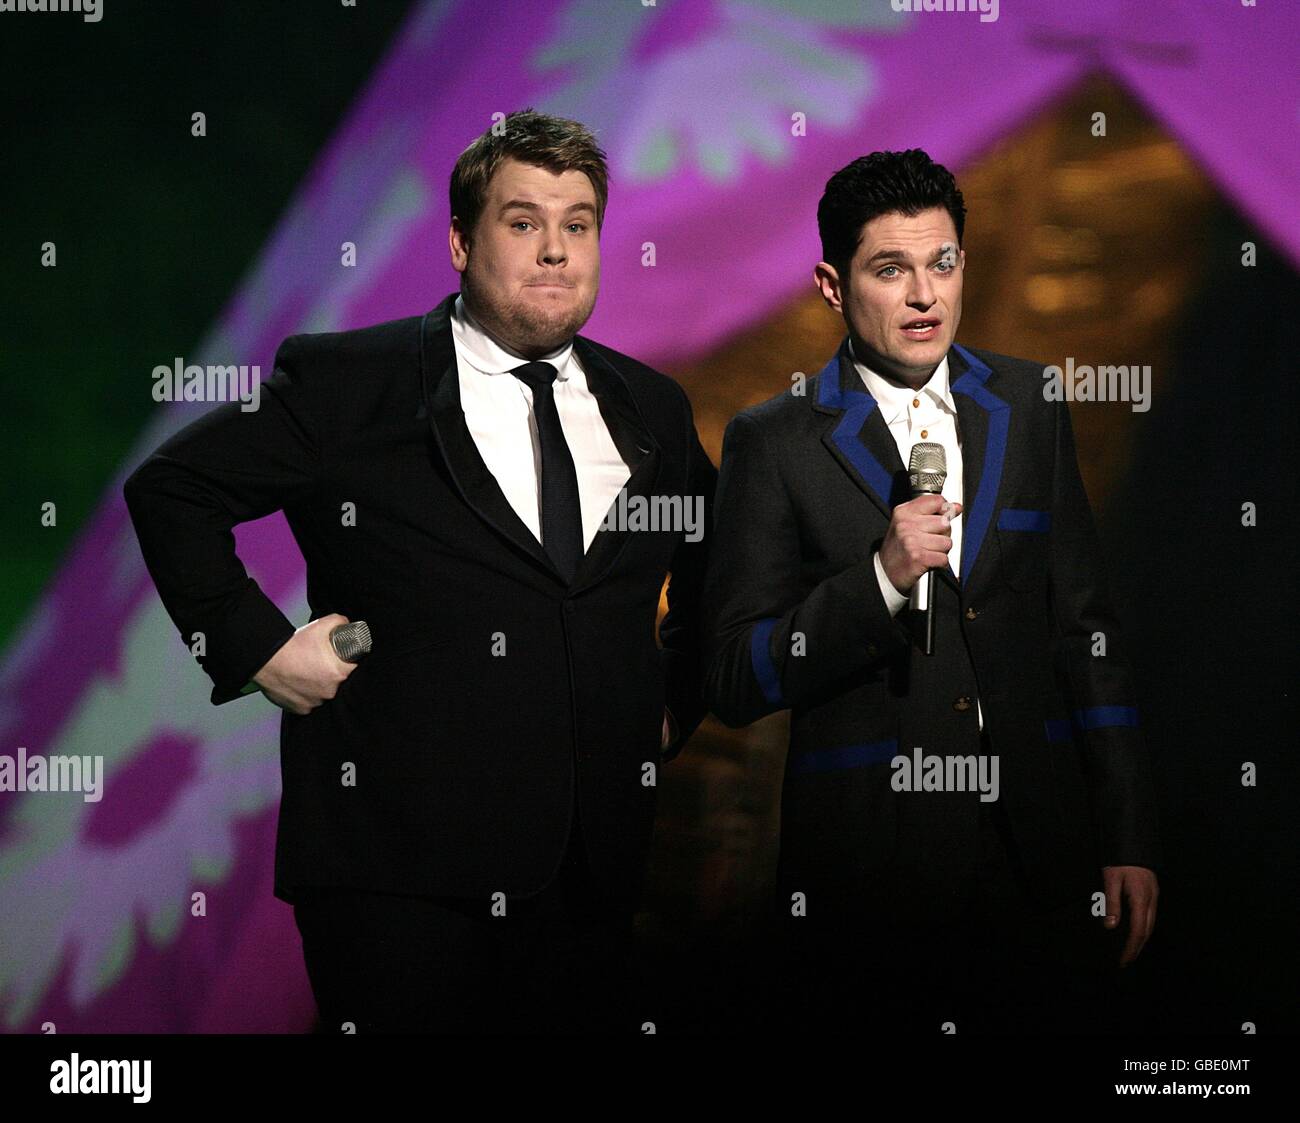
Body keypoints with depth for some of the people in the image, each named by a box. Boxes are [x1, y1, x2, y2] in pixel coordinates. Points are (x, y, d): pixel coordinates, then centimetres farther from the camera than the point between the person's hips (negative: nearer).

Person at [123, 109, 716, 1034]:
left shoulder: (650, 408, 13)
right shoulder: (344, 384, -2)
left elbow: (714, 564, 28)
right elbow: (172, 489, 0)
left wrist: (679, 699, 16)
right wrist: (259, 647, -6)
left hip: (595, 874, 5)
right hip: (399, 865, -4)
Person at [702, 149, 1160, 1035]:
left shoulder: (1027, 406, 9)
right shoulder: (772, 442, -2)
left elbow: (1085, 628, 12)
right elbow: (734, 682, -5)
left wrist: (1130, 840, 8)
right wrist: (882, 577, -19)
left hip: (1040, 858, 3)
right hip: (865, 873, -3)